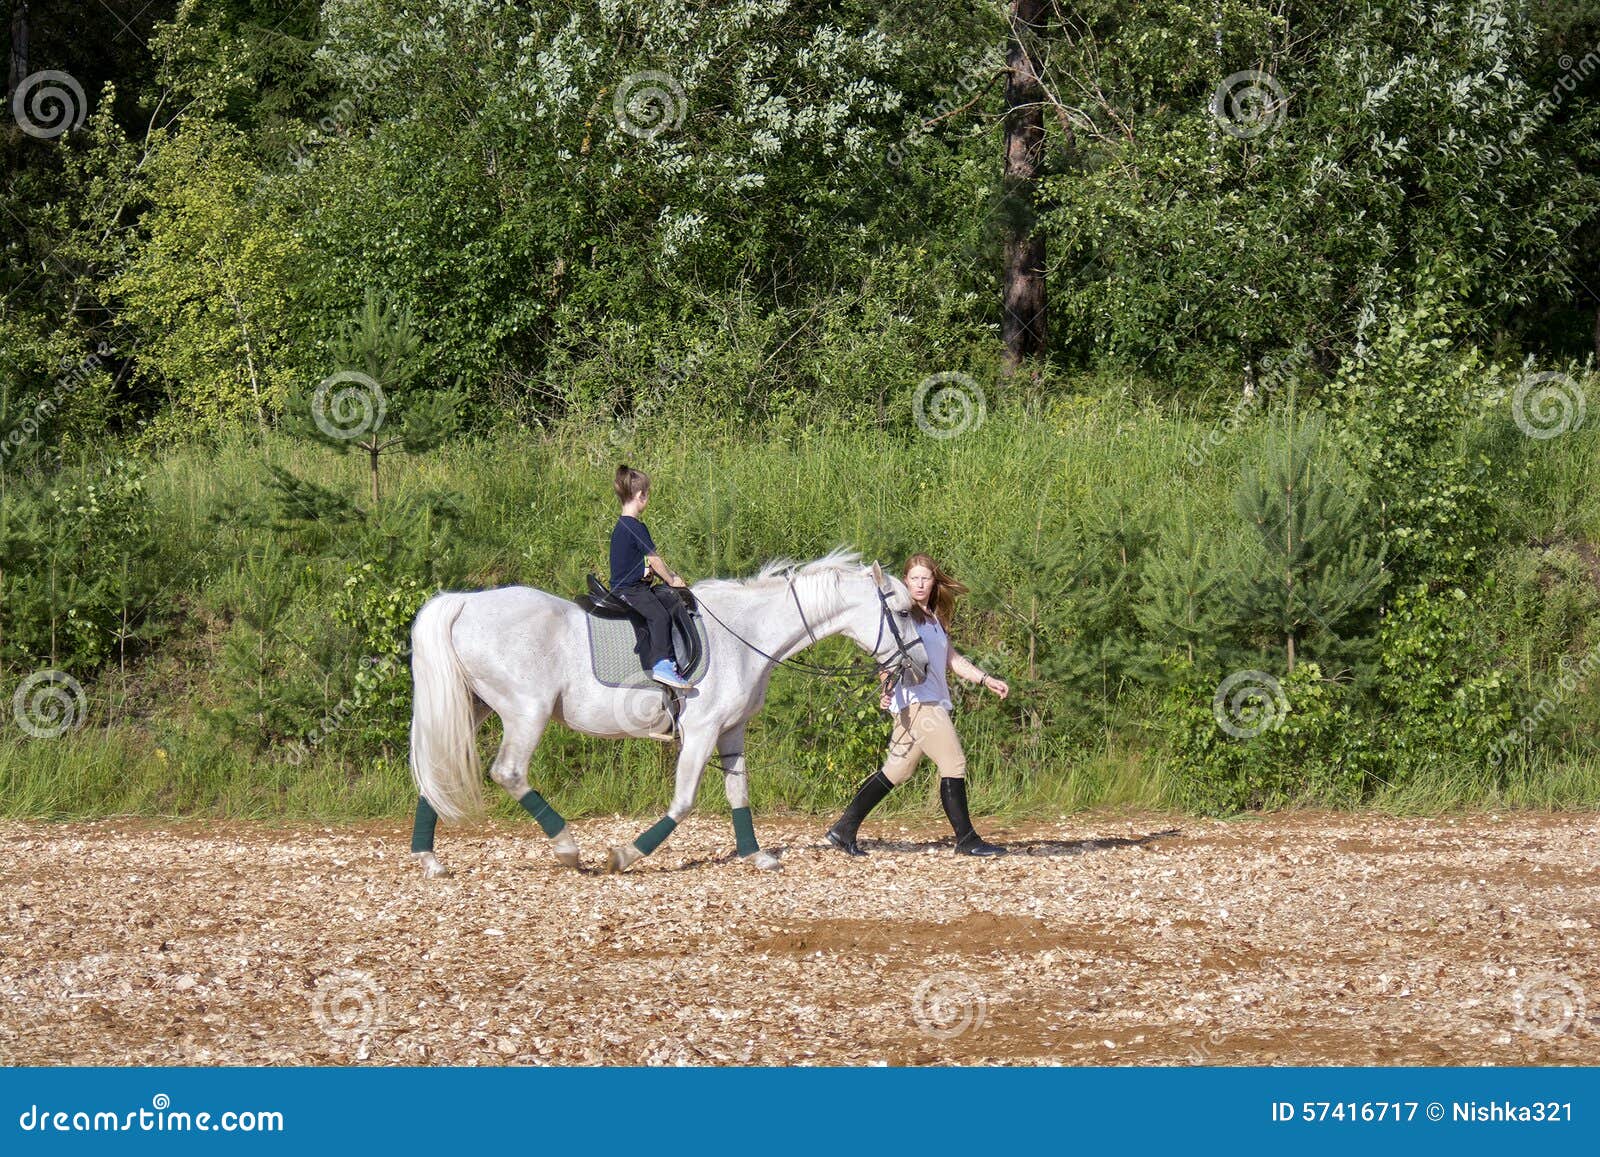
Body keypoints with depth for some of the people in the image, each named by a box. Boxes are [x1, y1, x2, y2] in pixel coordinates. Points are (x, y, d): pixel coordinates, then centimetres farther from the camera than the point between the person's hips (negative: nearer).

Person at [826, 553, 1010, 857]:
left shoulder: (935, 618, 22)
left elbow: (952, 659, 25)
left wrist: (987, 680, 18)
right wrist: (887, 688, -28)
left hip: (933, 703, 9)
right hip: (914, 701, -9)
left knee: (897, 771, 9)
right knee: (954, 764, -9)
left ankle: (844, 829, 13)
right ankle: (966, 840, -4)